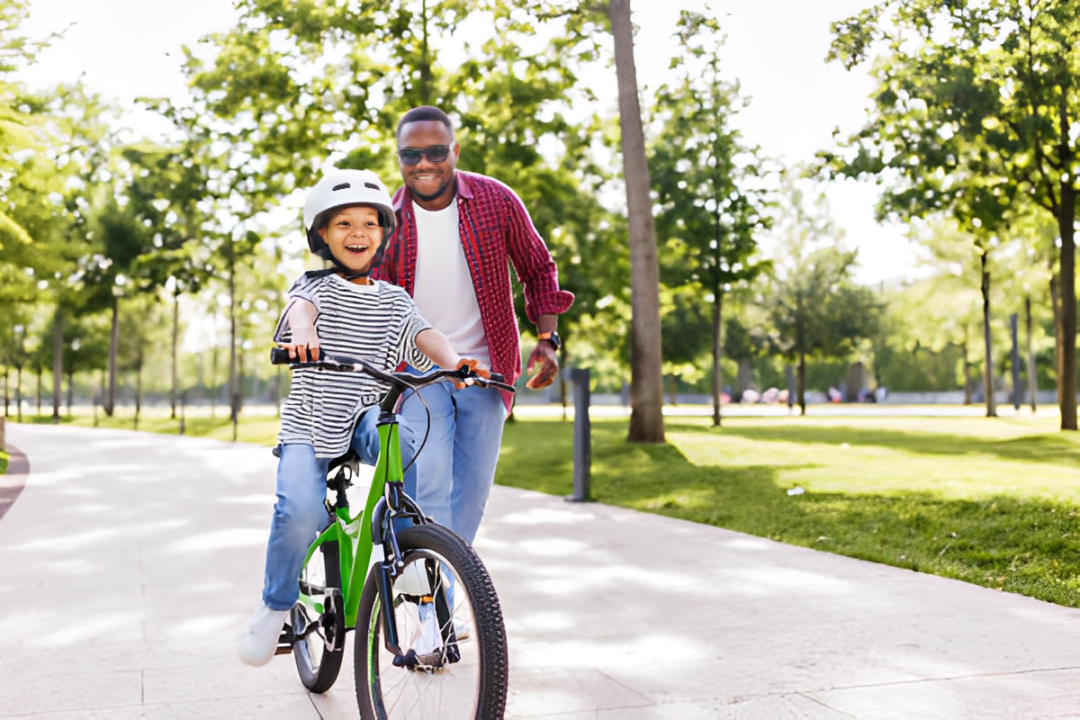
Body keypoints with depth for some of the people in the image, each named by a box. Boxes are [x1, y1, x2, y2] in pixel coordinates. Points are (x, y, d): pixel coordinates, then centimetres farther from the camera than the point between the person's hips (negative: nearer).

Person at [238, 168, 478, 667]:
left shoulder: (392, 299, 10)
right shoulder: (317, 286, 2)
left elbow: (424, 335, -6)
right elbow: (301, 307, -22)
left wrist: (453, 361, -30)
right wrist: (303, 332, -47)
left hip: (368, 416, 2)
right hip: (309, 422, -2)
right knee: (300, 511, -24)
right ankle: (275, 606, 1)